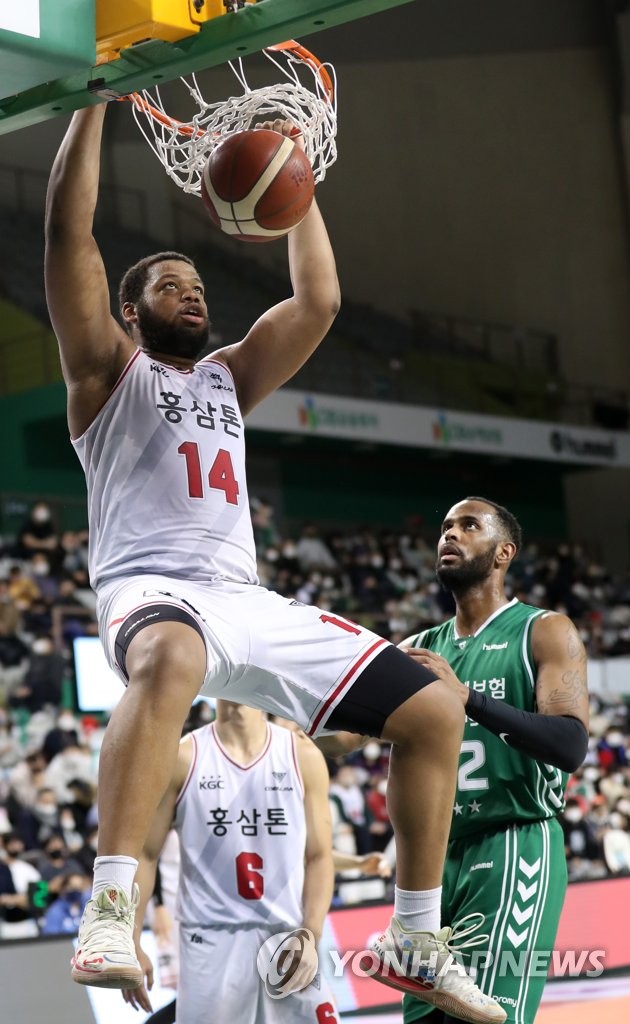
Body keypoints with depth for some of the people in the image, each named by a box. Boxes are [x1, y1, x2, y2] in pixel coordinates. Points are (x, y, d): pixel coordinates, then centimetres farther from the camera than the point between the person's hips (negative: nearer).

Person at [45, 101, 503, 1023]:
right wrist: (96, 95, -1)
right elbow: (69, 229, -1)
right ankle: (108, 910, -51)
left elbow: (319, 300, 21)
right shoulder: (110, 370, 10)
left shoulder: (228, 377, 27)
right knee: (169, 657, -45)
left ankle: (418, 944, 7)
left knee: (433, 708, -1)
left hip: (249, 603, 7)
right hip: (151, 591, -6)